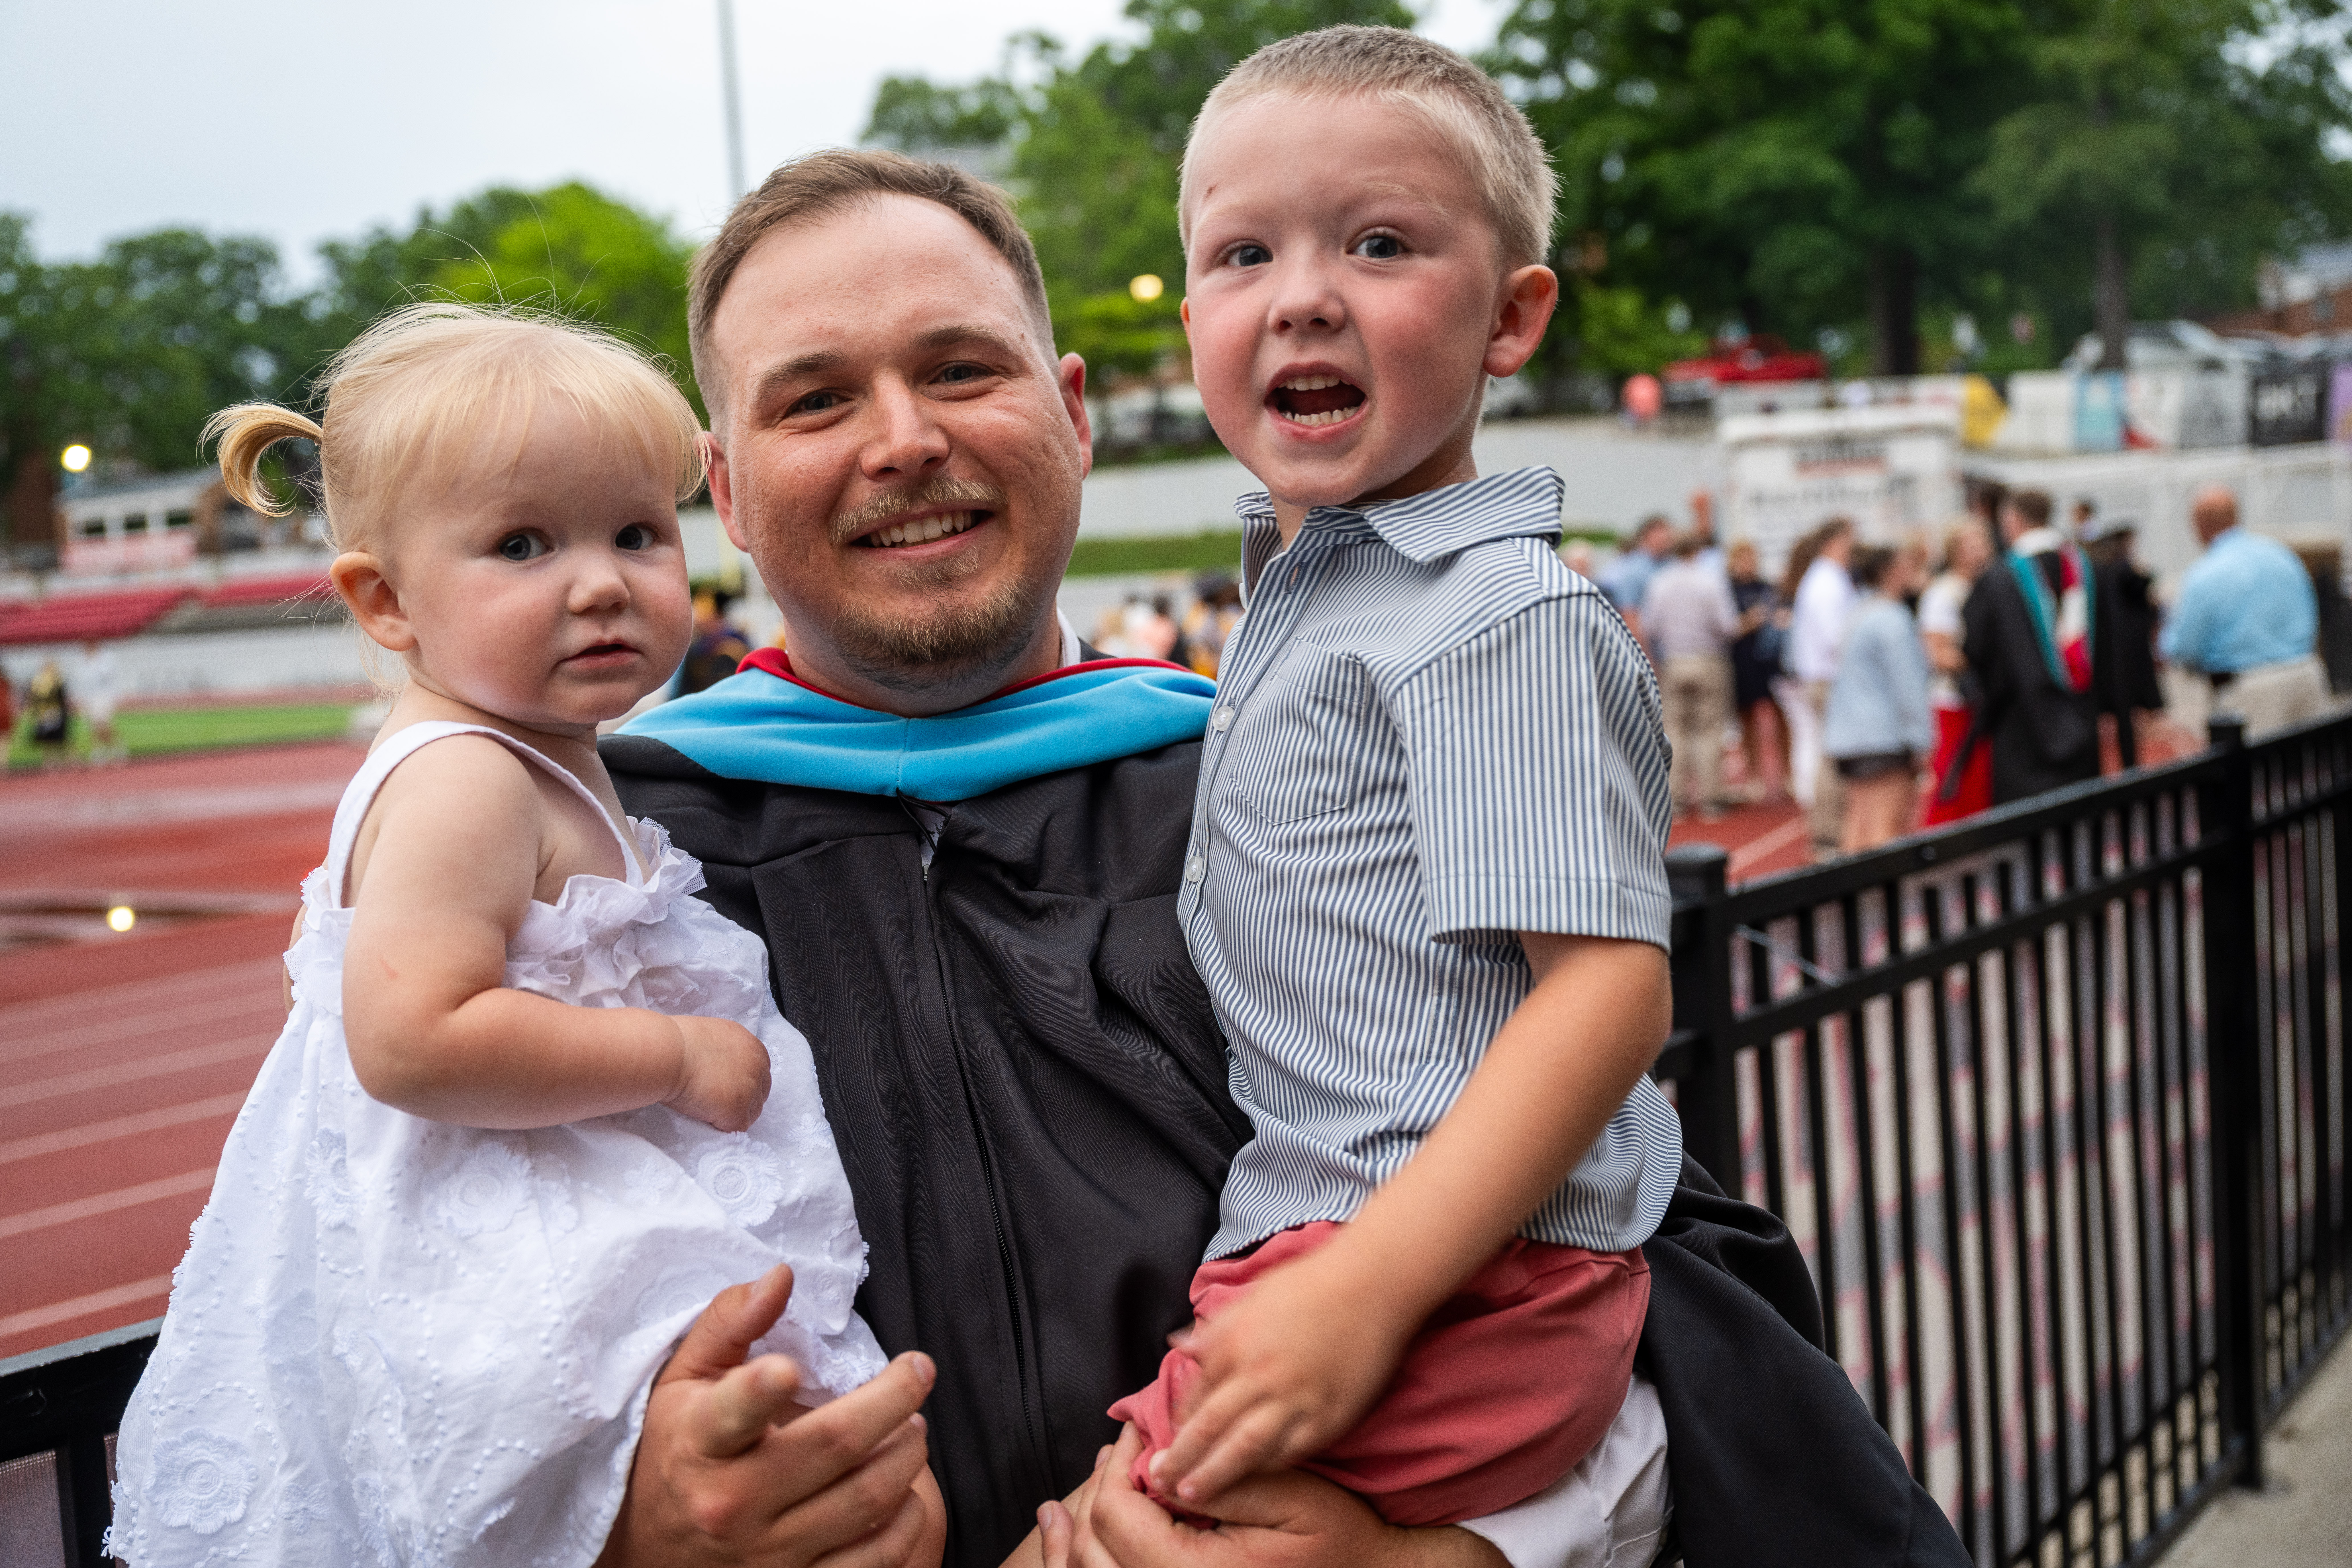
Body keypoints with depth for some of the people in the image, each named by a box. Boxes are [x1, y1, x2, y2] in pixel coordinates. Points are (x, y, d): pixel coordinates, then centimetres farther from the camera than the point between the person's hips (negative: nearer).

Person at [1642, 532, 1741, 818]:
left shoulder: (1660, 582, 0)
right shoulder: (1713, 579, -7)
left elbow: (1649, 626, -1)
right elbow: (1728, 625, -13)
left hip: (1671, 663, 2)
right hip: (1709, 662, -2)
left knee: (1674, 729, 7)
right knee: (1709, 730, 2)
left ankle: (1676, 797, 5)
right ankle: (1708, 798, 1)